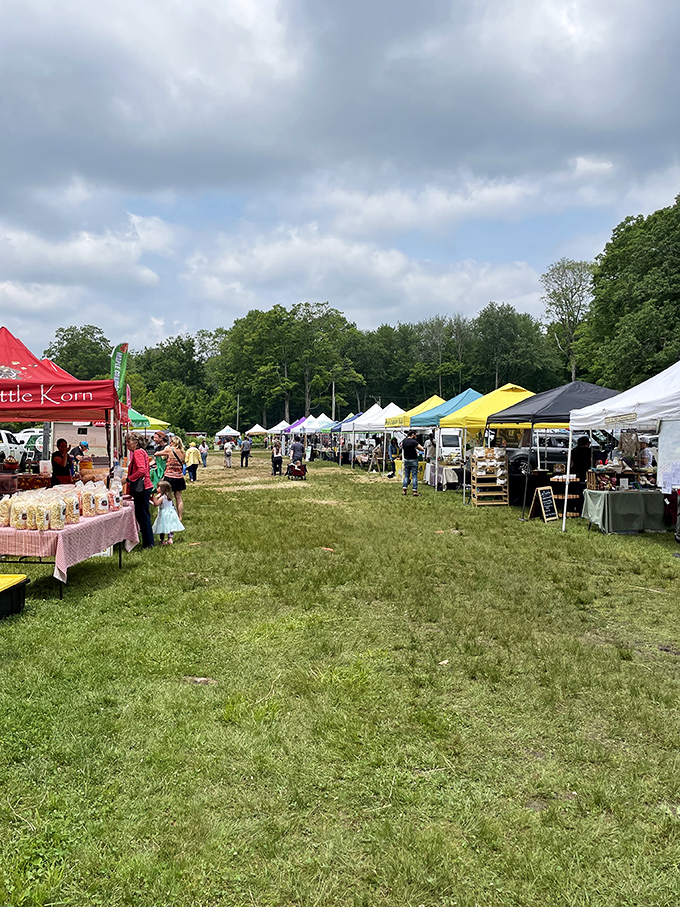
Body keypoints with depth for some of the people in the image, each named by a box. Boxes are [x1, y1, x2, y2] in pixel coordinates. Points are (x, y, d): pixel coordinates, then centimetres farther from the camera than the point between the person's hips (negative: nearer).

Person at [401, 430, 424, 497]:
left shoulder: (404, 441, 1)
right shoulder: (414, 442, -18)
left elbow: (401, 445, 25)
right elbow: (422, 449, -18)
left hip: (406, 460, 5)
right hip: (413, 460, -5)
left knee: (406, 475, 12)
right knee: (414, 475, -1)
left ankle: (404, 490, 8)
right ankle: (415, 491, -3)